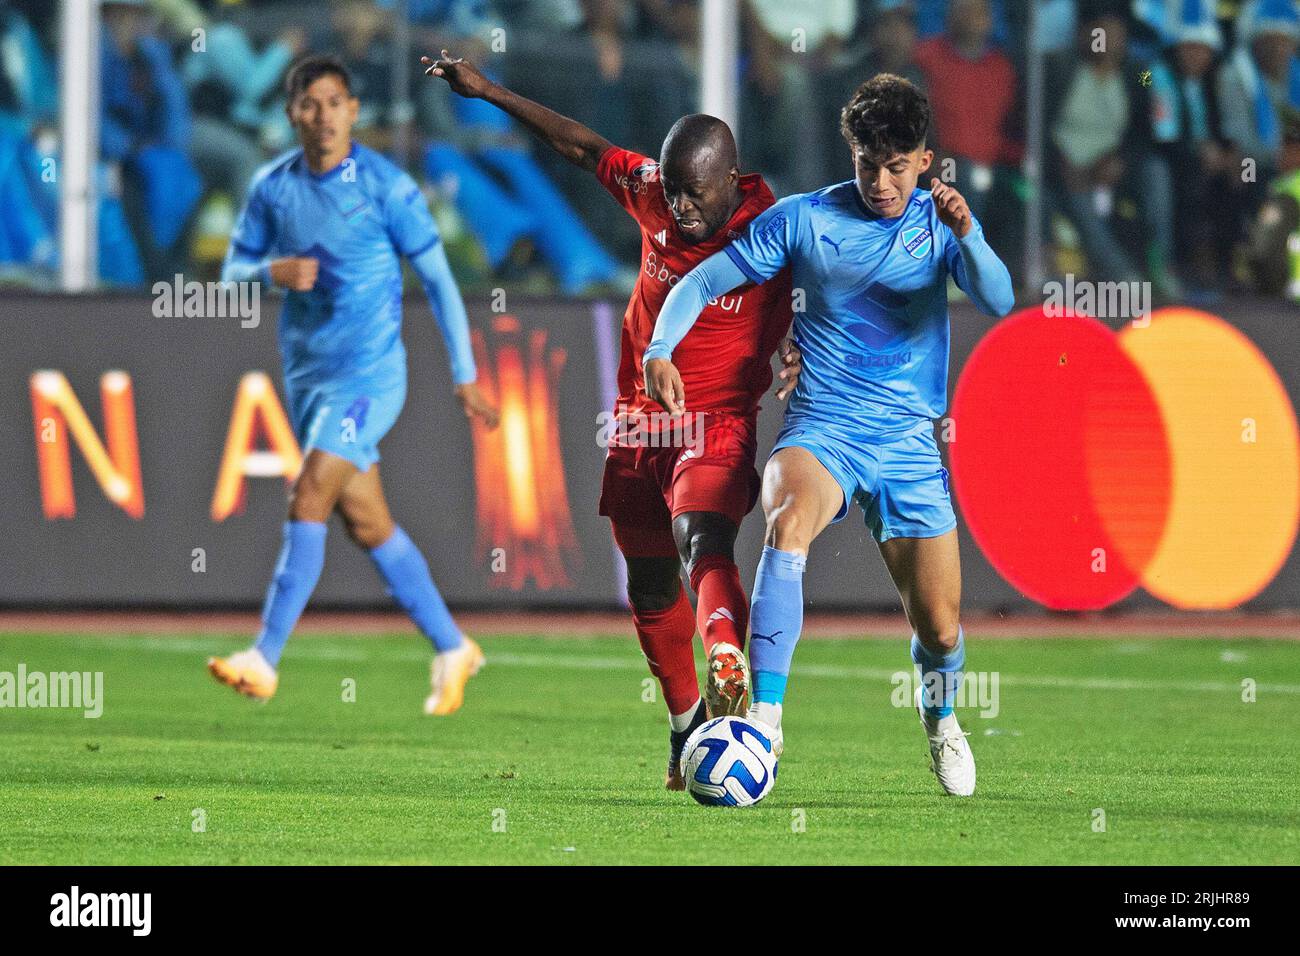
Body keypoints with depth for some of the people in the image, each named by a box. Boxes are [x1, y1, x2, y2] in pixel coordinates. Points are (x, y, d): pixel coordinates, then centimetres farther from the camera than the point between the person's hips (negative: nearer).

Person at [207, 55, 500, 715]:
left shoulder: (386, 186, -9)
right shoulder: (272, 187, 4)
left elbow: (437, 279, -3)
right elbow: (233, 271, 10)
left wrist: (465, 376, -3)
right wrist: (274, 272, -14)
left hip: (369, 371, -6)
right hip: (305, 371, 6)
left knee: (308, 501, -17)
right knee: (366, 523, 9)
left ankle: (264, 660, -20)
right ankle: (451, 649, 22)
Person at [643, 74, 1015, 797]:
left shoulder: (941, 222, 4)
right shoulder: (804, 219, 1)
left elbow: (999, 302, -13)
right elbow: (702, 282, 5)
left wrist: (965, 236, -31)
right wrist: (660, 352, -13)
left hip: (909, 442, 2)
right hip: (821, 431, -2)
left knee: (940, 630, 0)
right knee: (790, 521, -36)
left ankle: (941, 714, 37)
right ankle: (766, 715, -39)